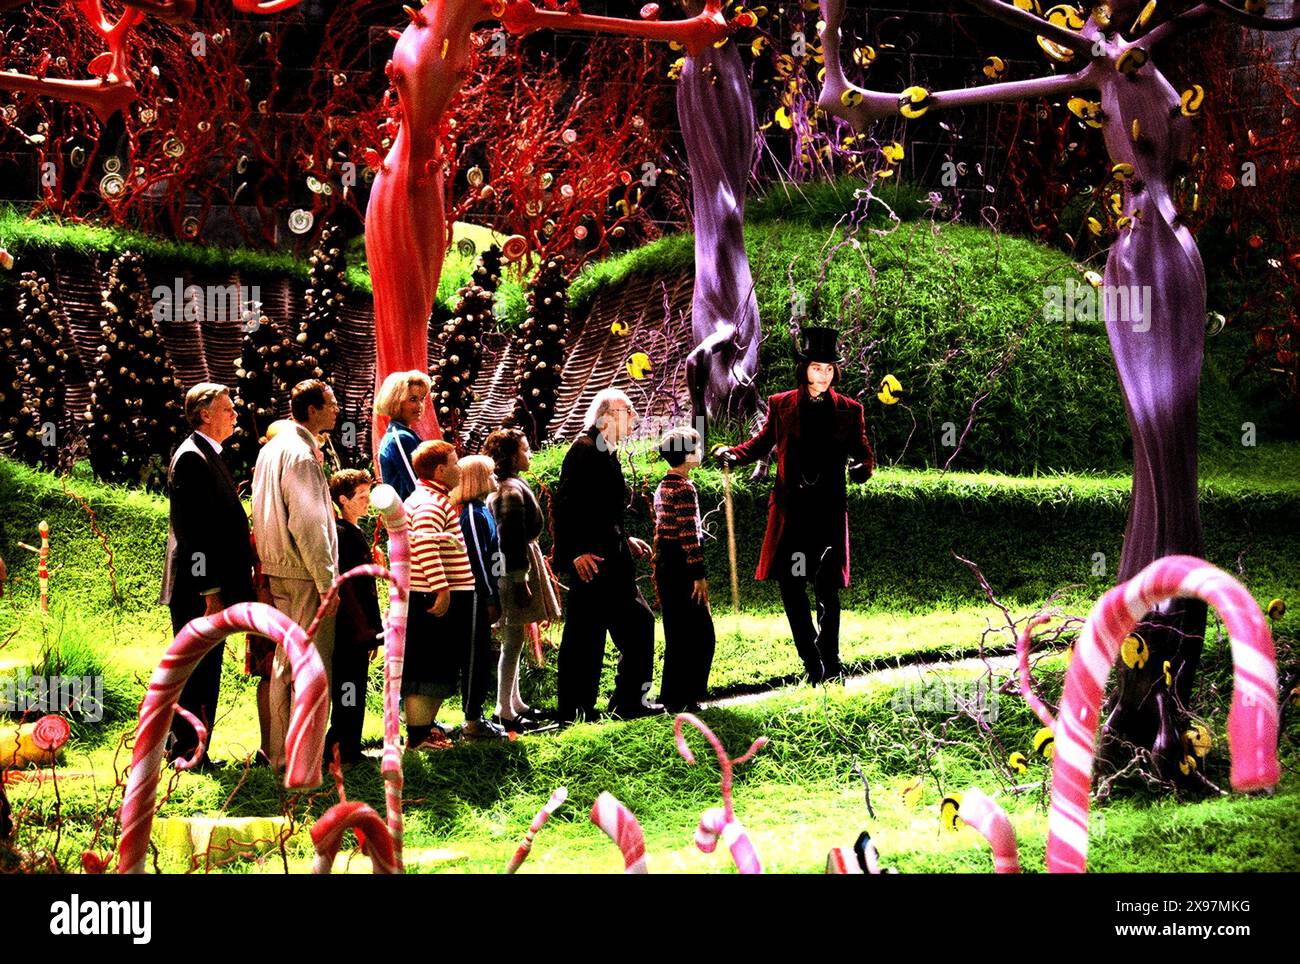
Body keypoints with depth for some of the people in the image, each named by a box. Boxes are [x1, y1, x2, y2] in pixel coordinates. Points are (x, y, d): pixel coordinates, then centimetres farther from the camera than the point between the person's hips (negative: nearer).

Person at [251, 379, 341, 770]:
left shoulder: (272, 449, 12)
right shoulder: (301, 454, -17)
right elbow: (308, 525, -21)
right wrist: (327, 582, -18)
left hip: (278, 572, 9)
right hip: (305, 575, -9)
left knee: (284, 662, 13)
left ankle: (280, 751, 18)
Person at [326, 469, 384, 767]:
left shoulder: (355, 533, 17)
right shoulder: (341, 533, -14)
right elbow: (345, 586, -20)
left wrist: (372, 630, 20)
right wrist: (364, 630, -20)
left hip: (357, 630, 10)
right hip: (349, 630, -10)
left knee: (351, 694, 13)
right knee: (349, 690, -5)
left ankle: (348, 750, 18)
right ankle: (342, 754, -1)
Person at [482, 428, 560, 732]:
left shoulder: (510, 486, 14)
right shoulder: (512, 491, -18)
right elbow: (512, 539, -21)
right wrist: (520, 580, -21)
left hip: (515, 568, 11)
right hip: (516, 570, -11)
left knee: (513, 641, 16)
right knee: (513, 641, -6)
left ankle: (515, 703, 24)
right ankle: (505, 712, -4)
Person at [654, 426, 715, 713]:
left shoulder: (662, 488, 14)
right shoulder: (684, 488, -14)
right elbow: (688, 535, -19)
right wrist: (699, 575, -18)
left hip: (665, 567, 9)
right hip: (682, 566, -9)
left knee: (676, 634, 14)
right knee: (698, 635, -3)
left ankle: (672, 698, 17)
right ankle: (682, 699, -3)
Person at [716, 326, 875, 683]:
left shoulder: (849, 411, 6)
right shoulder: (781, 405, 7)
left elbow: (864, 454, 9)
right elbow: (761, 443, 16)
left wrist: (863, 467, -14)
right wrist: (734, 454, -2)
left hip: (830, 510, -1)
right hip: (791, 510, 1)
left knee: (827, 587, -2)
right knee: (791, 586, 1)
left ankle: (829, 661, 9)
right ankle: (811, 661, 14)